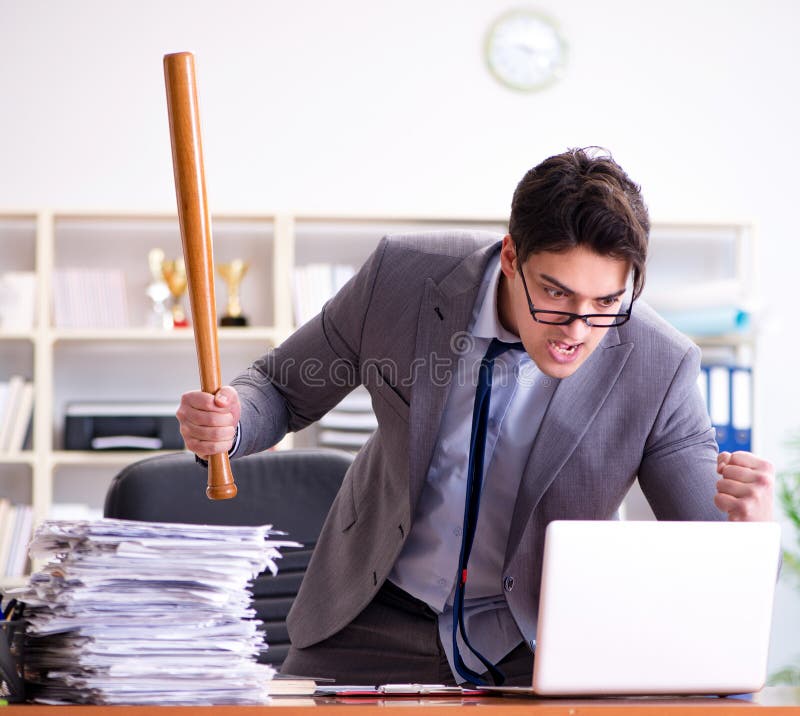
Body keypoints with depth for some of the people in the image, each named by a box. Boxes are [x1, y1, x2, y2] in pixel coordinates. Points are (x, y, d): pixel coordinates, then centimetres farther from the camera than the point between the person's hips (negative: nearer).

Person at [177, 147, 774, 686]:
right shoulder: (405, 277, -17)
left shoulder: (659, 369, -20)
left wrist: (747, 524, -36)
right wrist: (227, 425, -23)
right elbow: (283, 390, 0)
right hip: (379, 623, 0)